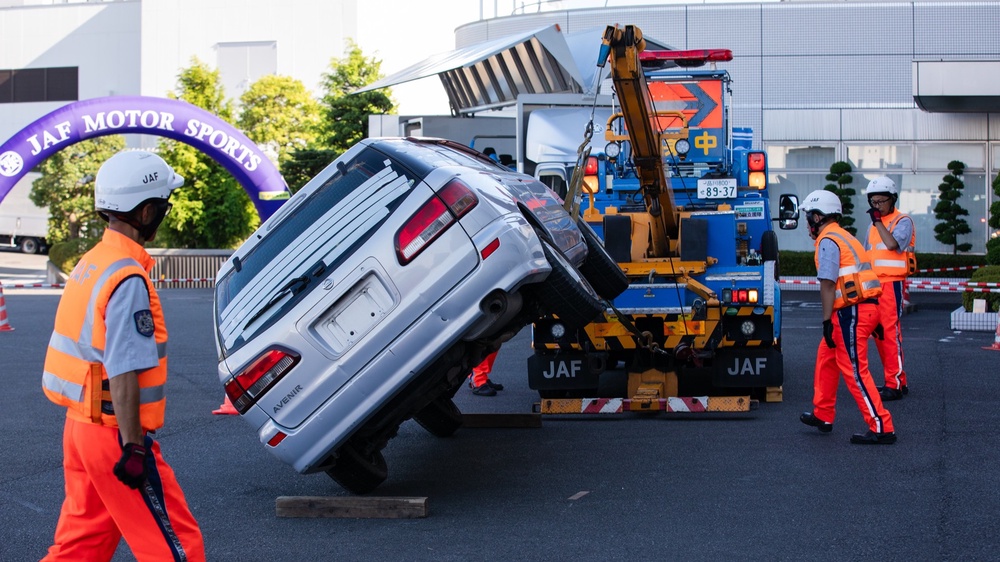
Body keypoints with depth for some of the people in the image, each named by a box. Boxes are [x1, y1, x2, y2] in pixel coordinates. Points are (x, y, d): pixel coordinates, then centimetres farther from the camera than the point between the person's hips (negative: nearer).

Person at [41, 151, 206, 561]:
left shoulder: (91, 263, 8)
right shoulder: (128, 278, -20)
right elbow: (123, 374, -24)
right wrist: (132, 447, -20)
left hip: (81, 425, 9)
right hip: (114, 435, -9)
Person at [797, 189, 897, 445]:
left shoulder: (828, 241, -10)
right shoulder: (844, 237, 20)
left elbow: (828, 284, -17)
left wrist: (827, 321, -17)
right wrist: (873, 322, 20)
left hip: (851, 312, -10)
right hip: (865, 308, 10)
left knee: (855, 370, -8)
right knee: (826, 358, 21)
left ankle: (881, 428, -10)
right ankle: (823, 416, 31)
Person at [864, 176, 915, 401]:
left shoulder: (903, 221, -5)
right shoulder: (874, 225, 19)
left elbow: (892, 244, -23)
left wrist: (878, 221, -15)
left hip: (892, 283, -8)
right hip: (874, 284, 8)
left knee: (890, 331, -11)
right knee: (878, 333, 7)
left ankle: (895, 384, -11)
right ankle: (896, 380, 15)